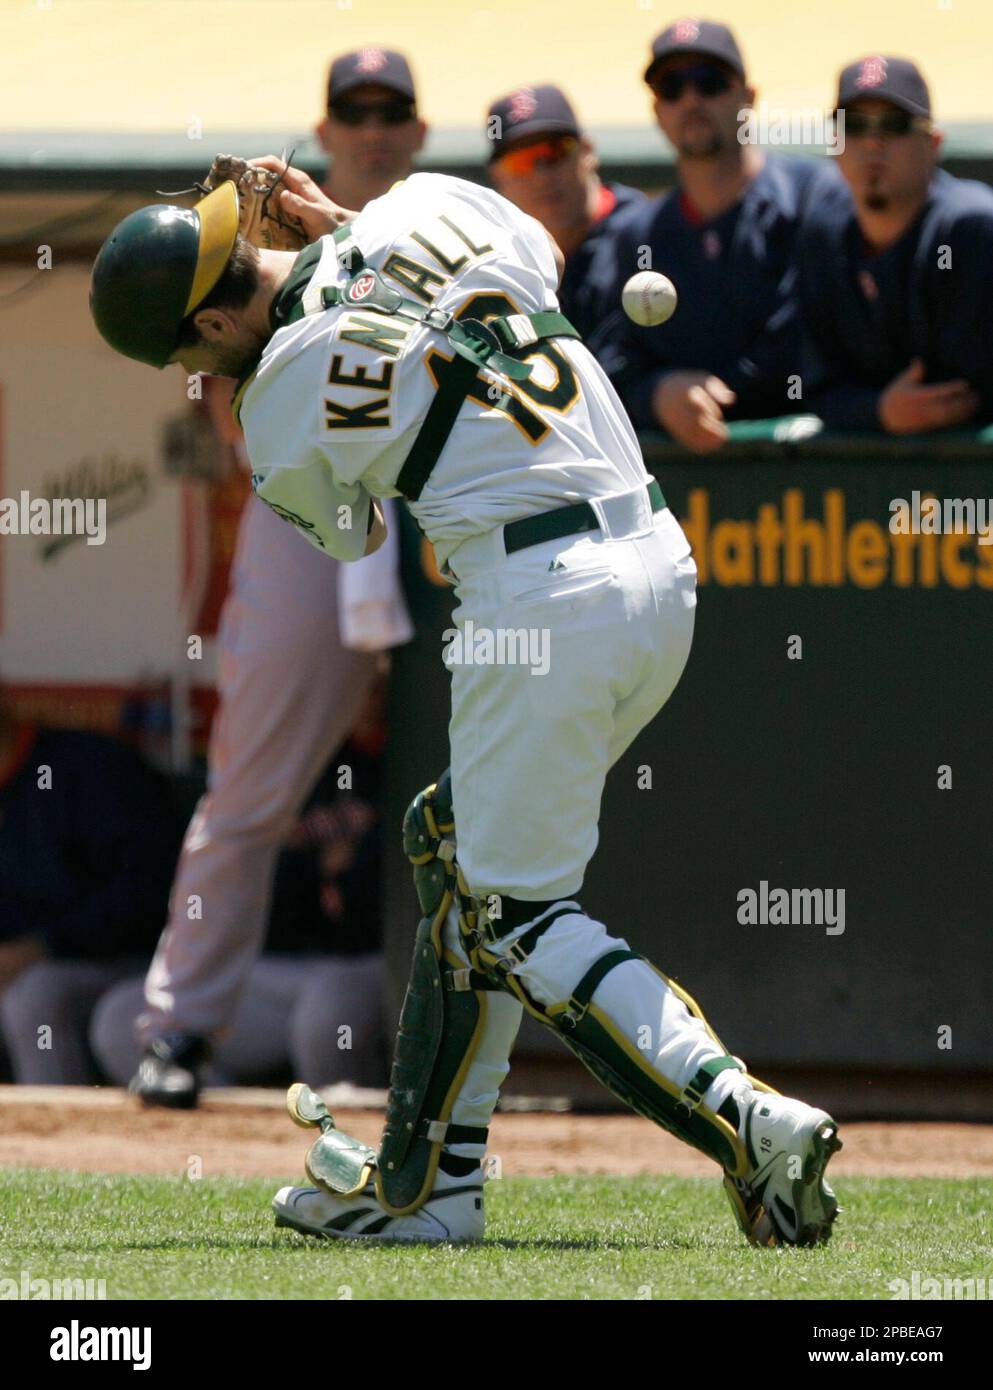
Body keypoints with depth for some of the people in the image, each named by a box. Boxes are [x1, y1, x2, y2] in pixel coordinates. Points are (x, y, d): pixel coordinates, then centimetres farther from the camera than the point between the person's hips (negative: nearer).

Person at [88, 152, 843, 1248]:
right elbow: (540, 259, 32)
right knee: (460, 846, 20)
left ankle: (749, 1124, -15)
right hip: (664, 568, 8)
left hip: (541, 602, -8)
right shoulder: (426, 204, 9)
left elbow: (346, 538, 14)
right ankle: (424, 1186, 23)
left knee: (520, 916, 3)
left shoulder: (285, 390, -6)